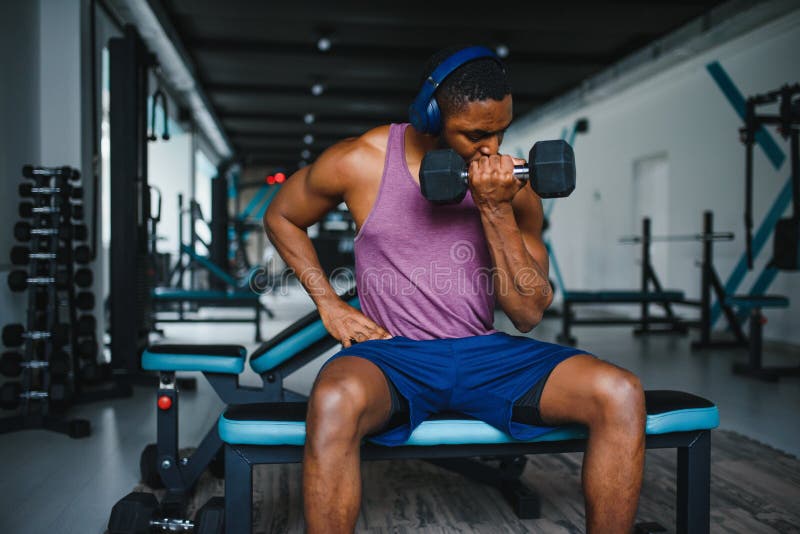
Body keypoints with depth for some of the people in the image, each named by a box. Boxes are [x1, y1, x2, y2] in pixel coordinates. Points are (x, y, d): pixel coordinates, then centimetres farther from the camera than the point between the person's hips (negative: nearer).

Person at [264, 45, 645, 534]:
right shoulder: (360, 163, -3)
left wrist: (496, 210, -14)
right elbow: (282, 218, 14)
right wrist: (330, 305, 2)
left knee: (622, 394, -20)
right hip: (392, 353, -2)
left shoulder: (509, 182, 2)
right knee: (335, 402, -40)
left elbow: (529, 313, -2)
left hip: (484, 353, 3)